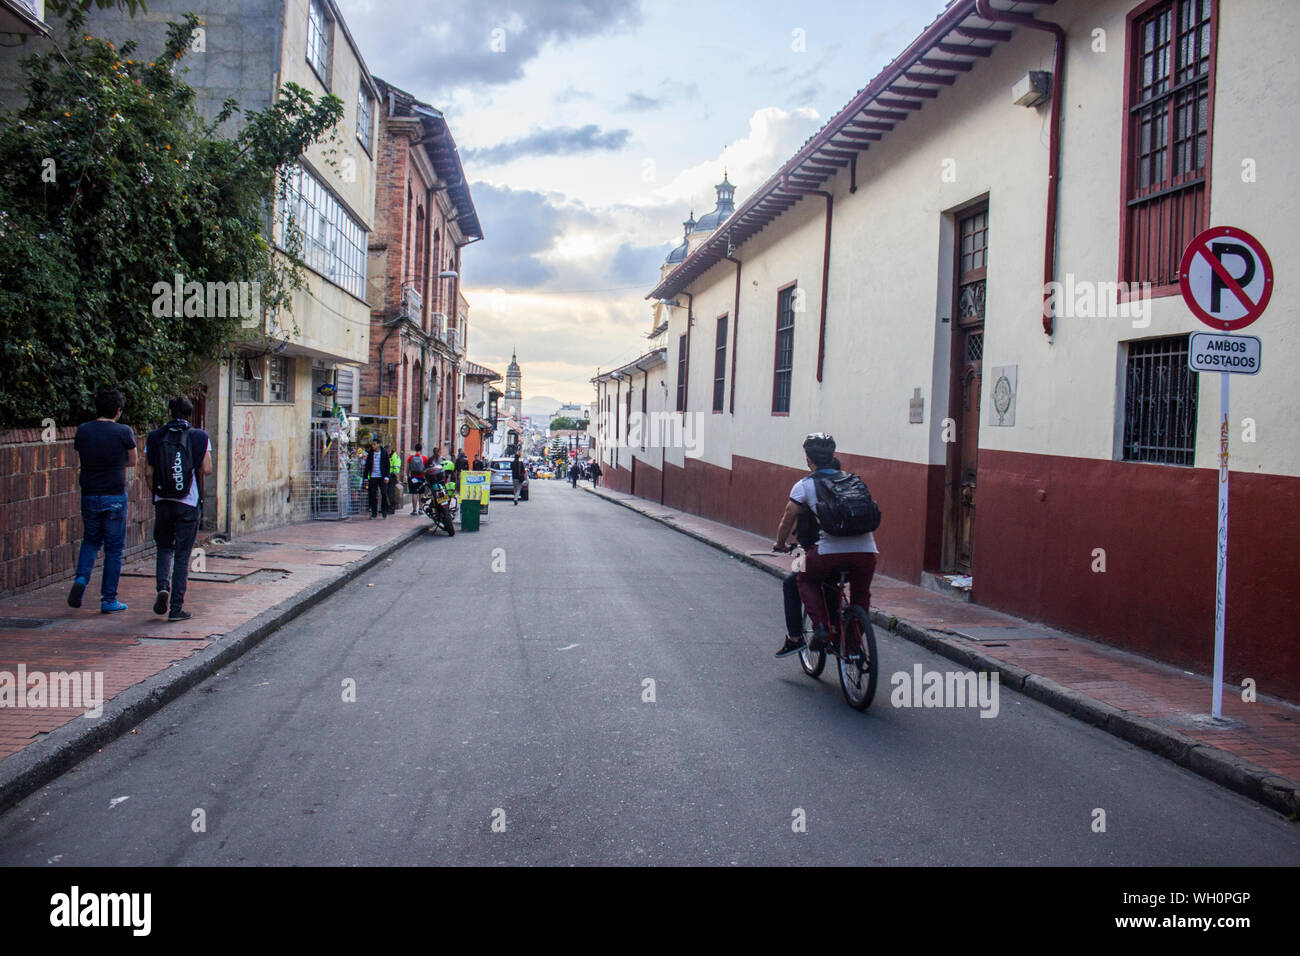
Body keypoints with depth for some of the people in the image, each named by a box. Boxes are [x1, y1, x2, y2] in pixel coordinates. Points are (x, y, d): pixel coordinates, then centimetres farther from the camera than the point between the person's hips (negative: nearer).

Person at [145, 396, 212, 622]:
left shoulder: (154, 437, 1)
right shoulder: (199, 437, -5)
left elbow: (149, 470, -3)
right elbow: (207, 470, -7)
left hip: (162, 502, 2)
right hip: (189, 504, -2)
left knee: (164, 547, 21)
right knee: (182, 555, 3)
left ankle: (162, 587, -2)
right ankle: (176, 608, 4)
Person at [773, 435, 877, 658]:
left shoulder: (804, 485, 12)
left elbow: (786, 522, 19)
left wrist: (780, 545, 38)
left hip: (830, 551, -3)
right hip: (866, 551, 4)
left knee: (803, 581, 24)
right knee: (861, 597, 28)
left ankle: (813, 630, 10)